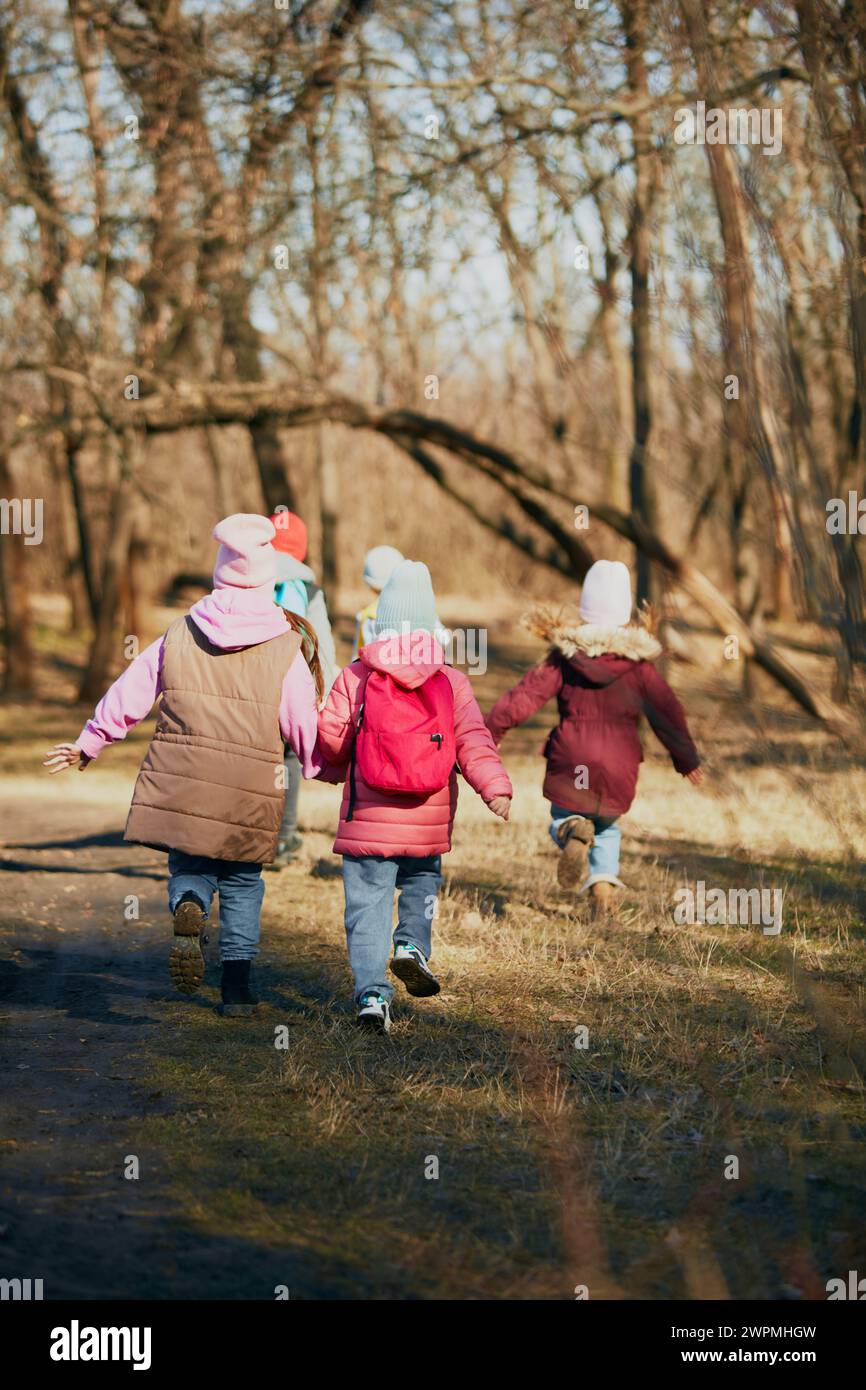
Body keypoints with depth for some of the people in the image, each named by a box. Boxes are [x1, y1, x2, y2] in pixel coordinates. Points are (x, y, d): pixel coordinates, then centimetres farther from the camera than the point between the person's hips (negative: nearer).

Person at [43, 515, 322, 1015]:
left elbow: (127, 697, 11)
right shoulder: (287, 647, -3)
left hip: (179, 783, 1)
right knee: (242, 883, 14)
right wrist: (324, 767, 20)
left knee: (190, 865, 16)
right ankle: (237, 984, 11)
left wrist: (88, 744, 26)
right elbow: (304, 723, -1)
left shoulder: (180, 636, 4)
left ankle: (188, 906, -18)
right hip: (250, 790, -1)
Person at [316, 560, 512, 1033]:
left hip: (367, 818, -2)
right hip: (428, 824, 2)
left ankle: (372, 991, -7)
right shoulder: (452, 682, 1)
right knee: (422, 882, 25)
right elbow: (473, 742, -8)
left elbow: (330, 742, 3)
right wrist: (495, 786, -10)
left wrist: (332, 770, 23)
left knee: (367, 904, 3)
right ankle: (412, 944, 2)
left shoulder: (354, 679, -3)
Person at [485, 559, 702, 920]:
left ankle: (572, 829, -20)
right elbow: (667, 712, 5)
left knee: (562, 817, 17)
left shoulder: (564, 655, -3)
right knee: (607, 827, 22)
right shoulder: (638, 664, -1)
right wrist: (686, 759, 17)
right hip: (618, 766, 1)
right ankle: (603, 885, 1)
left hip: (571, 762, -1)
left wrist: (492, 729, 2)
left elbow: (526, 695, -6)